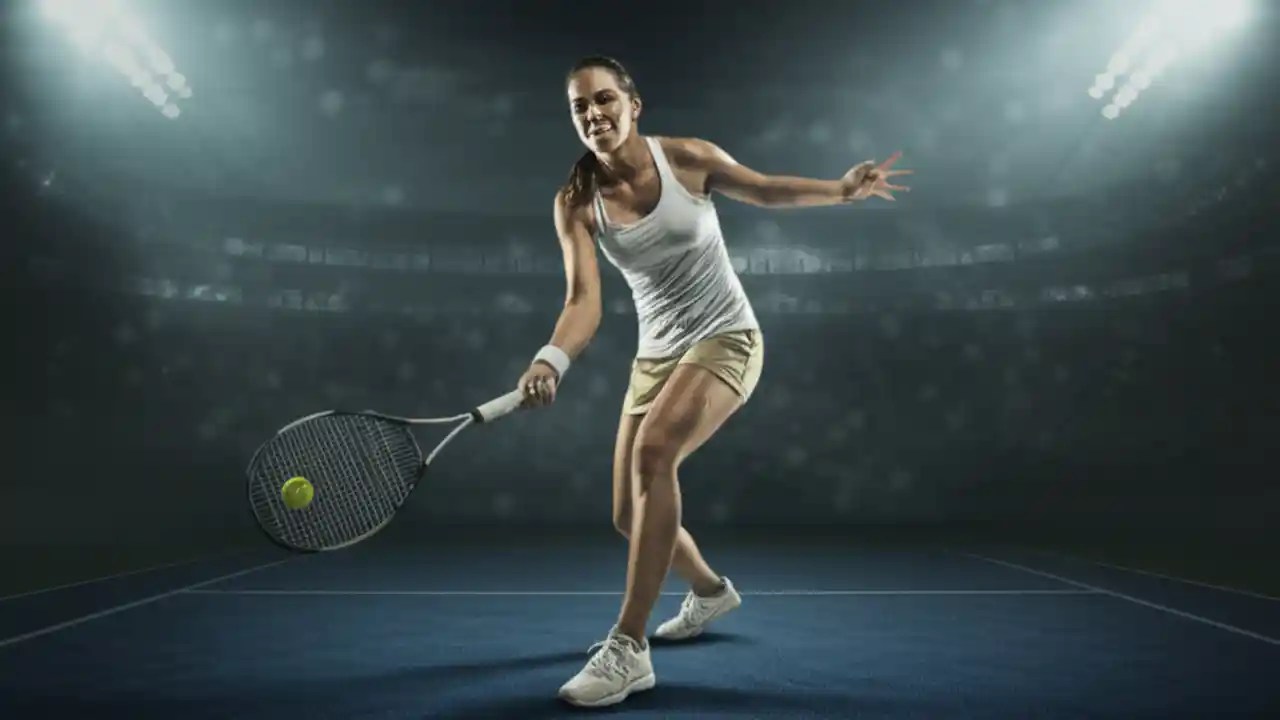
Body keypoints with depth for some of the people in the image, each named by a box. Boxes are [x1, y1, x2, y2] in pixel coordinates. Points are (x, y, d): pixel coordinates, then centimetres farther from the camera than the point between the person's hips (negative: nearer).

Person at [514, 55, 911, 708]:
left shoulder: (687, 157, -9)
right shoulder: (575, 204, -6)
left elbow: (768, 190, 8)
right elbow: (583, 302, -18)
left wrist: (842, 189, -5)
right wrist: (551, 360, -38)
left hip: (726, 338, -4)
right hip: (655, 353, 4)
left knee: (653, 451, -32)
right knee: (630, 516, 6)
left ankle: (627, 648, -24)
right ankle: (709, 590, 39)